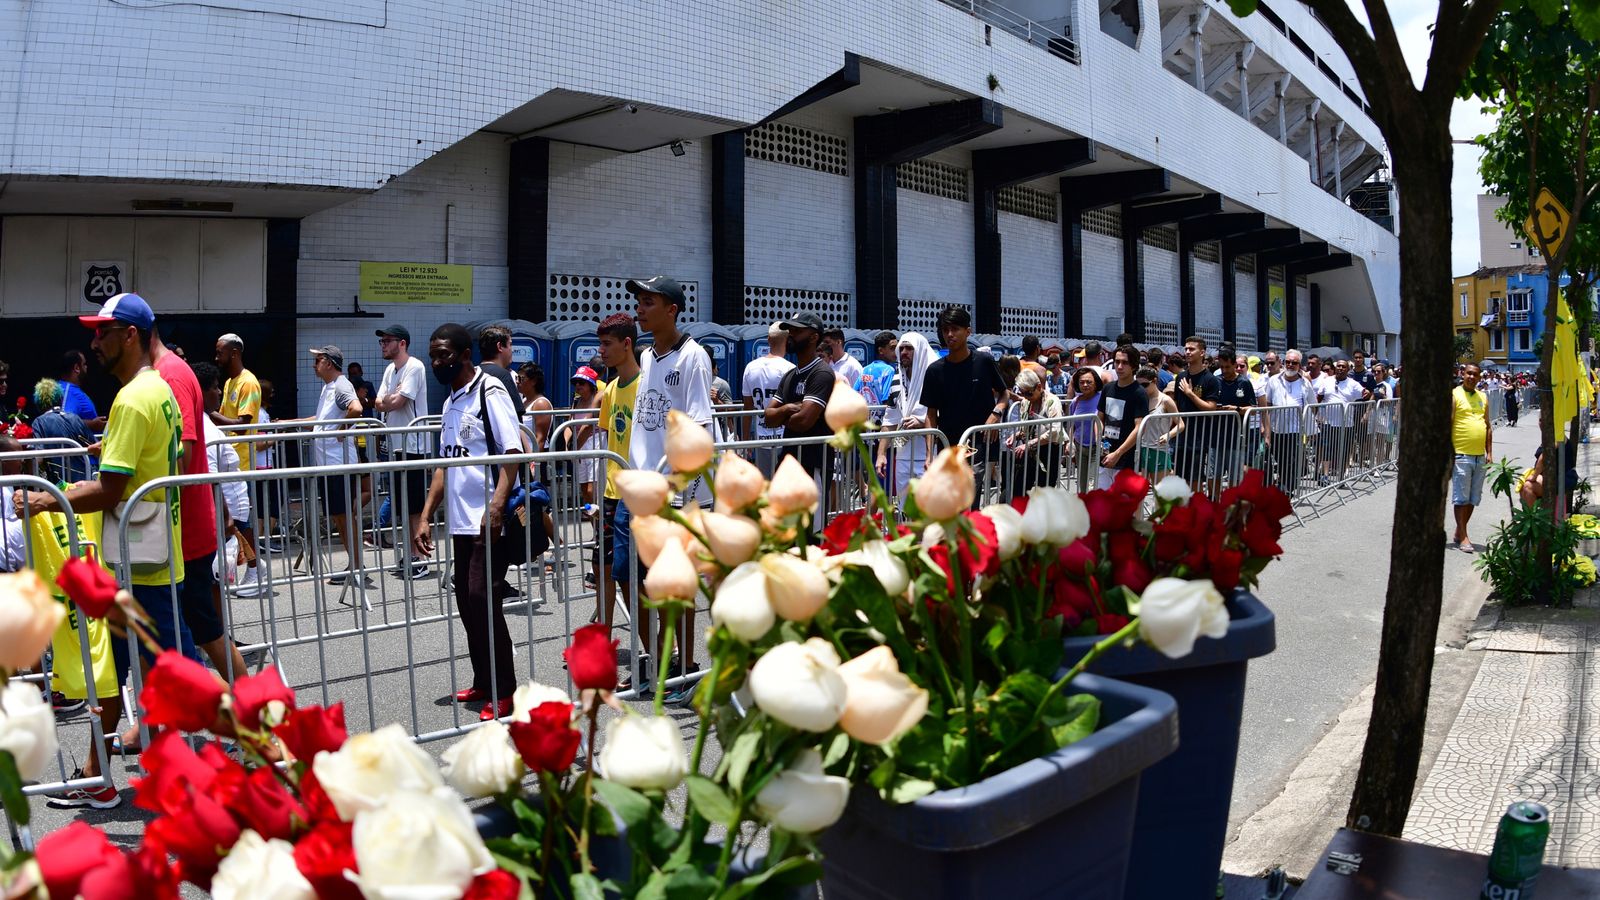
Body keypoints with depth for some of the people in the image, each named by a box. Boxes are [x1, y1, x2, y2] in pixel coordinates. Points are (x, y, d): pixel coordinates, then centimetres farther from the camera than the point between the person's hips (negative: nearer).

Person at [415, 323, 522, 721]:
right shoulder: (451, 402, 18)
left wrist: (496, 507, -27)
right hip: (461, 520, 9)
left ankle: (503, 692, -3)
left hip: (488, 521, -9)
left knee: (482, 598, -11)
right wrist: (426, 518, 16)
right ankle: (483, 682, 22)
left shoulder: (490, 392, -8)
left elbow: (513, 454, -16)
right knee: (466, 599, 11)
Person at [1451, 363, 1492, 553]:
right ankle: (1463, 537, -1)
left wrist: (1489, 452, 9)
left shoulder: (1482, 397, 14)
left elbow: (1488, 426, 18)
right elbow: (1447, 425, -8)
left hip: (1480, 457, 6)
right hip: (1461, 455, -6)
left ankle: (1459, 532, 20)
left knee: (1473, 498, 10)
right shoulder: (1454, 395, -4)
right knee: (1461, 497, -4)